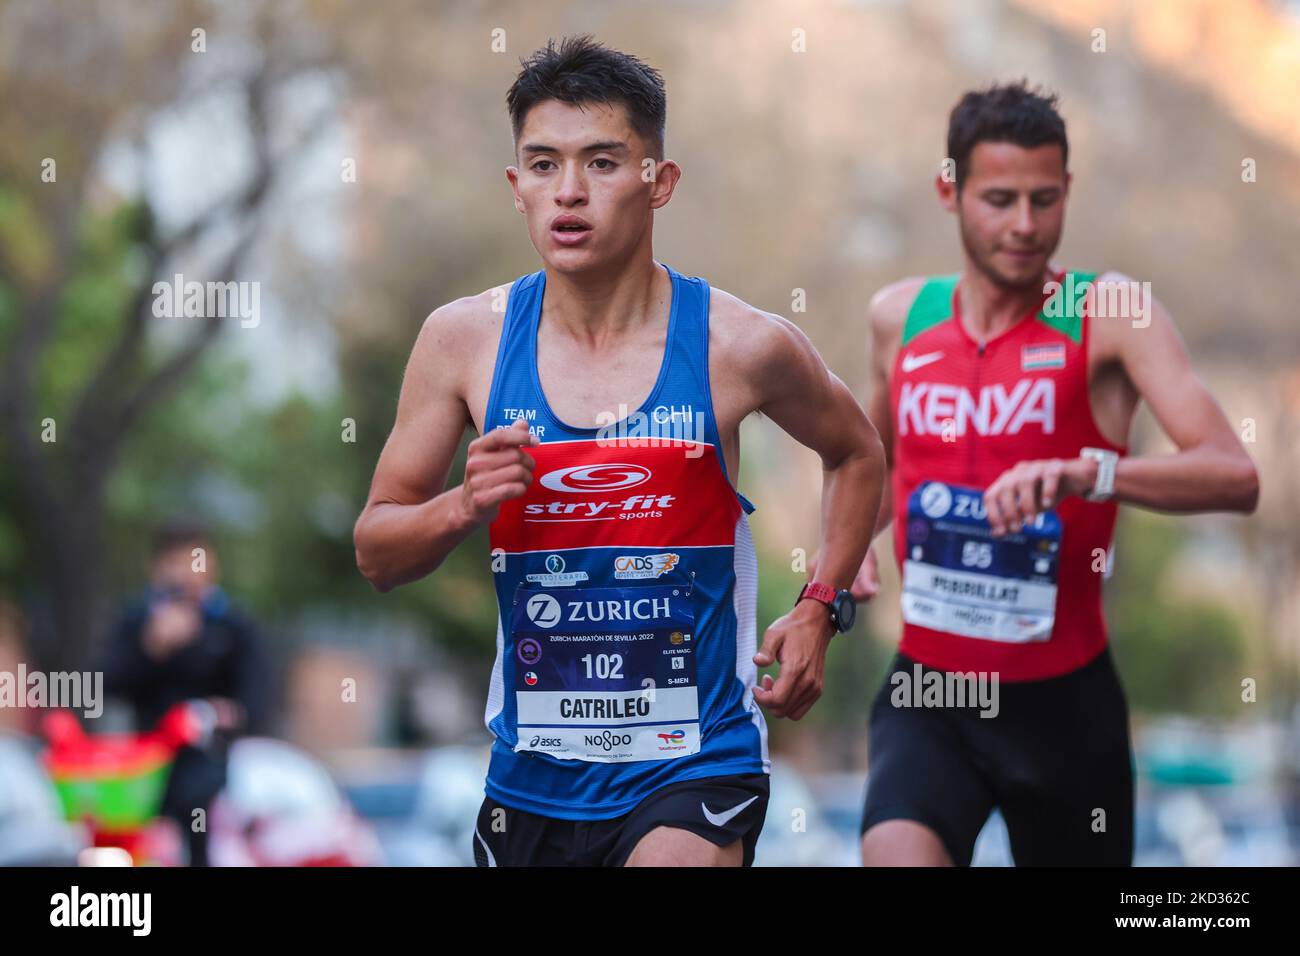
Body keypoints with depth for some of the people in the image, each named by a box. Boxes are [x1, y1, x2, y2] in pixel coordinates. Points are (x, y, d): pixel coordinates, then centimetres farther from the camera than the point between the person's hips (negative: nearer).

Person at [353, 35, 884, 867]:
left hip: (698, 767, -3)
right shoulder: (465, 340, -3)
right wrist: (462, 507, -15)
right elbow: (376, 555, 4)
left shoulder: (740, 346, -7)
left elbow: (856, 454, 14)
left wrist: (820, 611, 4)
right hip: (532, 774, 3)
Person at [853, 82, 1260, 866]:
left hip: (1065, 698, -2)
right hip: (929, 690, 2)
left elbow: (1235, 477, -22)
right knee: (896, 851, -27)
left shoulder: (1113, 314, -8)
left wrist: (1086, 473, -37)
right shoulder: (900, 317, 5)